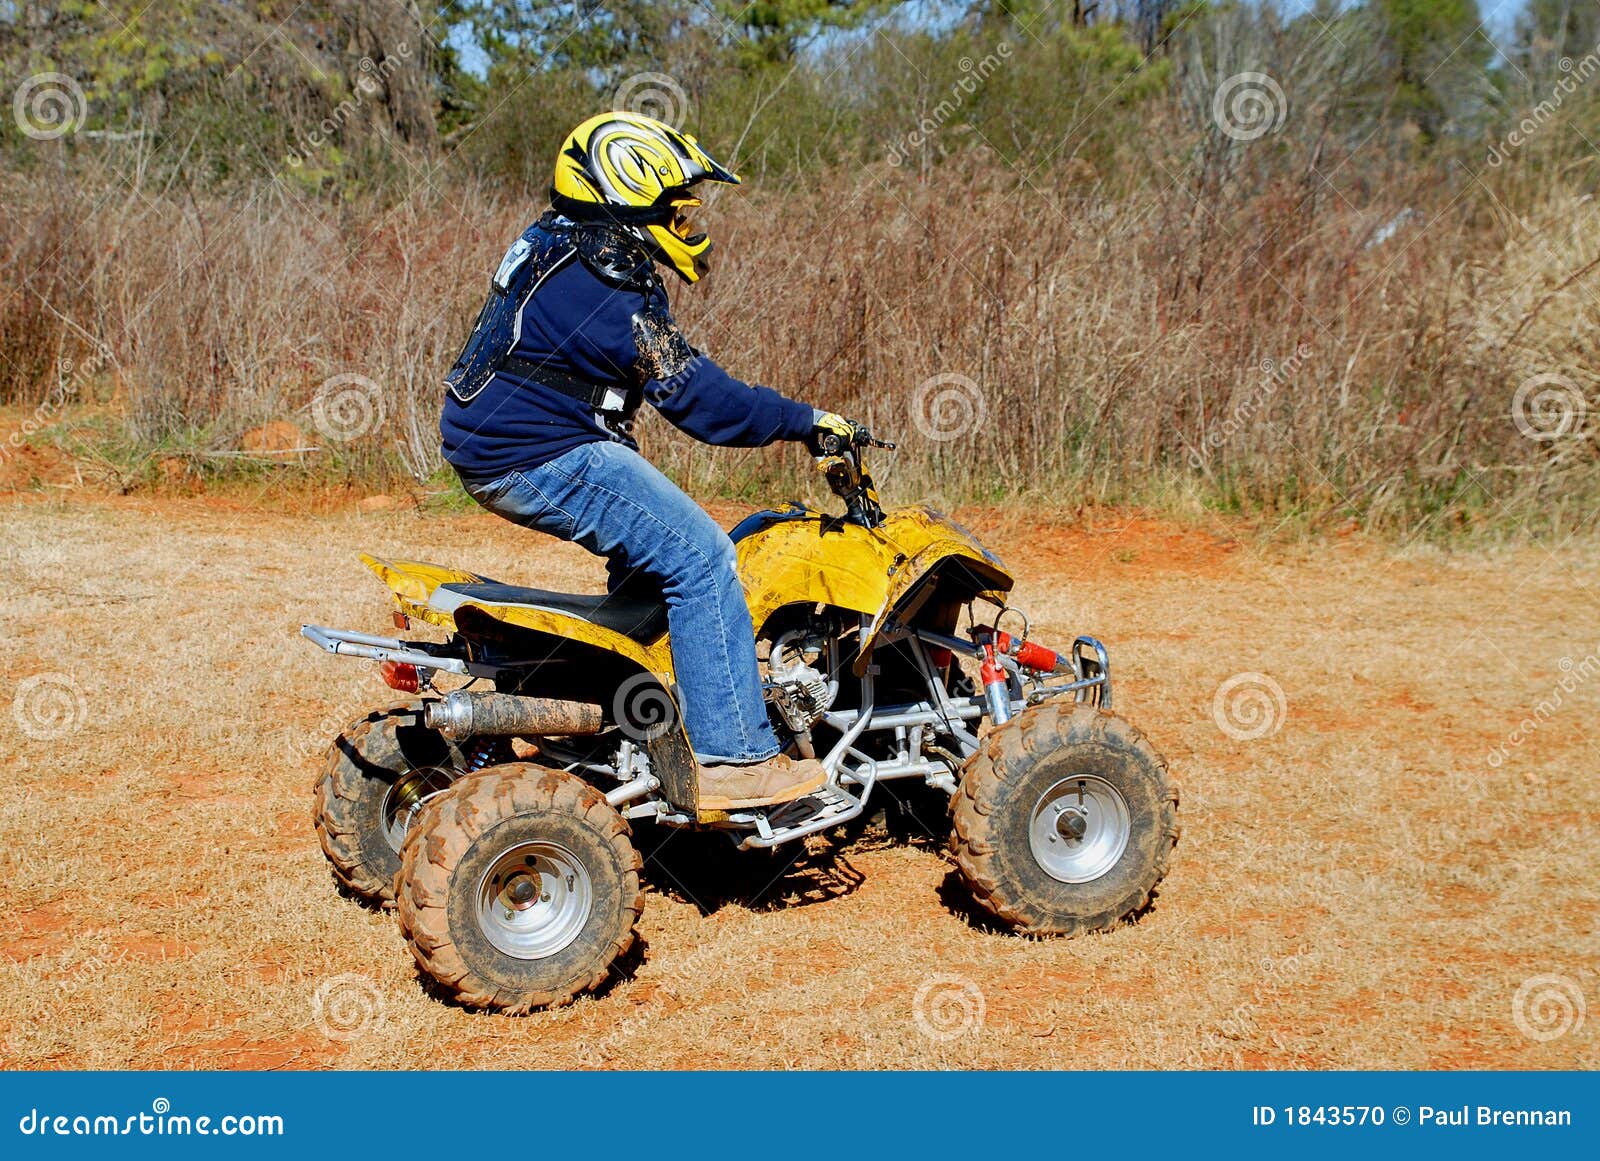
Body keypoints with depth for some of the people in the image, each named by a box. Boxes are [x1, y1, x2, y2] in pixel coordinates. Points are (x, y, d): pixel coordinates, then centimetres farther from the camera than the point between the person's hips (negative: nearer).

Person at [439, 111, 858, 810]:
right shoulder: (608, 293, -19)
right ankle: (733, 758, -14)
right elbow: (699, 400, -18)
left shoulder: (558, 246, 13)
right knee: (700, 557, -13)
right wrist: (806, 421, -9)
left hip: (496, 449, 11)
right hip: (543, 462, -11)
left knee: (652, 550, 24)